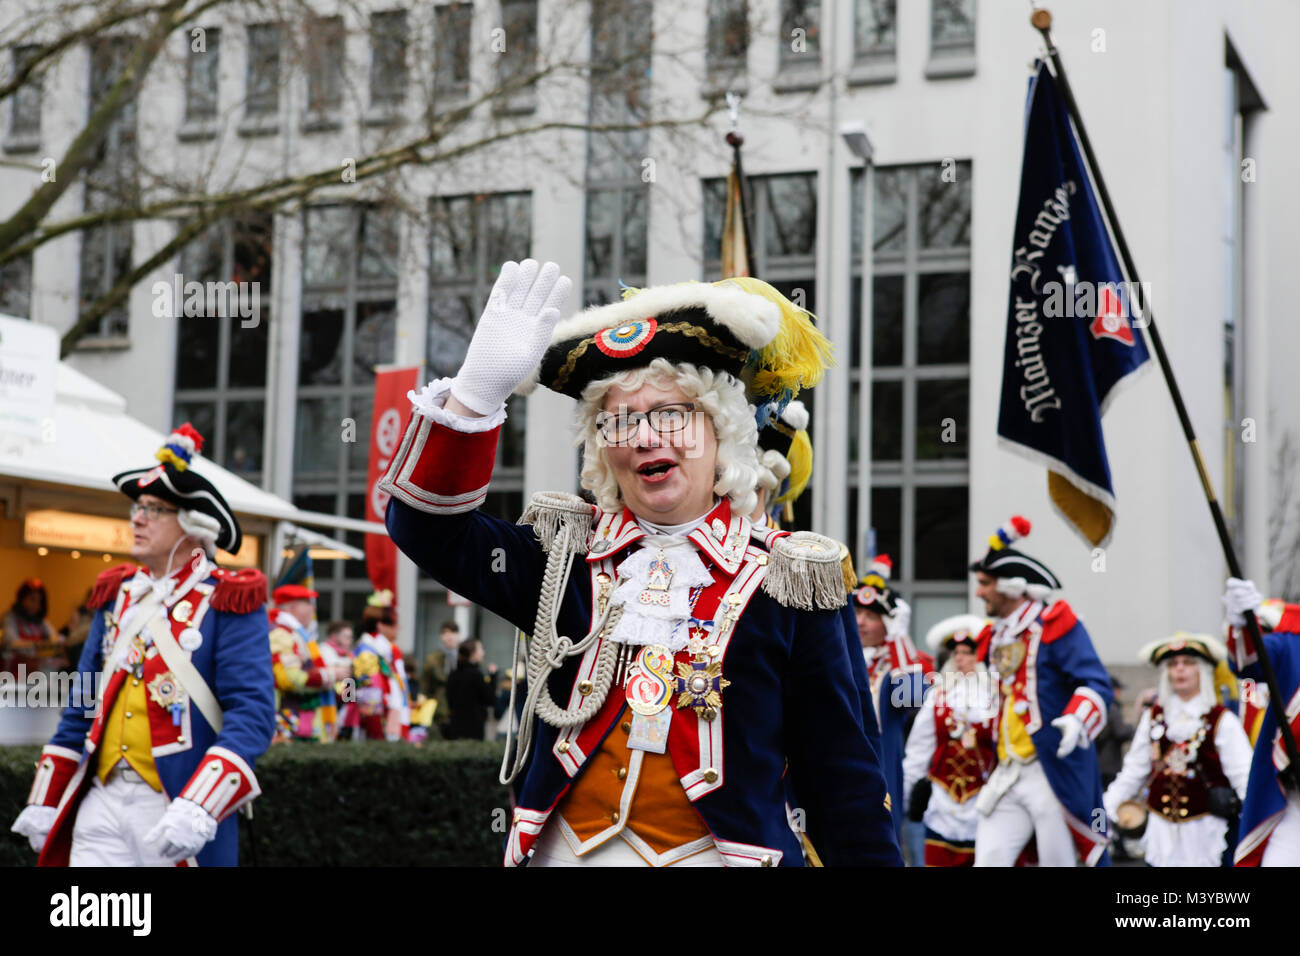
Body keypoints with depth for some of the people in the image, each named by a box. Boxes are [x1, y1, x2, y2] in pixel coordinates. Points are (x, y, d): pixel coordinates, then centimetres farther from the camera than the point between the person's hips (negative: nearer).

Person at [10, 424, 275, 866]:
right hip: (101, 802, 5)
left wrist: (198, 810, -26)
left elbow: (252, 715, -15)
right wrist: (45, 802, 16)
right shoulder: (118, 594, 14)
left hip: (181, 810, -5)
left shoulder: (229, 602, -6)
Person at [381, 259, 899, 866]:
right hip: (564, 851, 2)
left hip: (724, 855, -2)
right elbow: (429, 528, -9)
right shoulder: (561, 555, 4)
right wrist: (478, 390, -20)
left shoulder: (785, 583, -2)